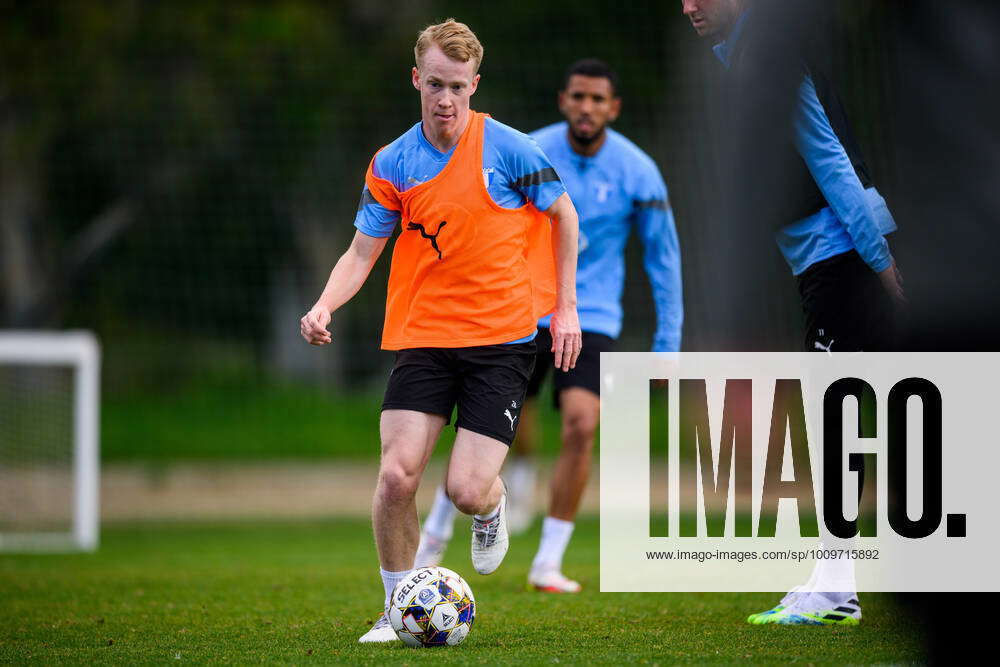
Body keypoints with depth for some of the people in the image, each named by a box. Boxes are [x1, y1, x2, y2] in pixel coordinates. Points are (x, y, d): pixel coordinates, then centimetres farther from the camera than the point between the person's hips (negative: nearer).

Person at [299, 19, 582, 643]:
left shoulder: (507, 147, -6)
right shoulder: (392, 164, 2)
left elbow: (563, 213, 7)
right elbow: (363, 251, 6)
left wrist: (566, 307, 5)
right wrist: (326, 304, -13)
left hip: (502, 338, -2)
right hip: (423, 335, 2)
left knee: (467, 490, -11)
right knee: (397, 475, -13)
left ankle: (492, 508, 29)